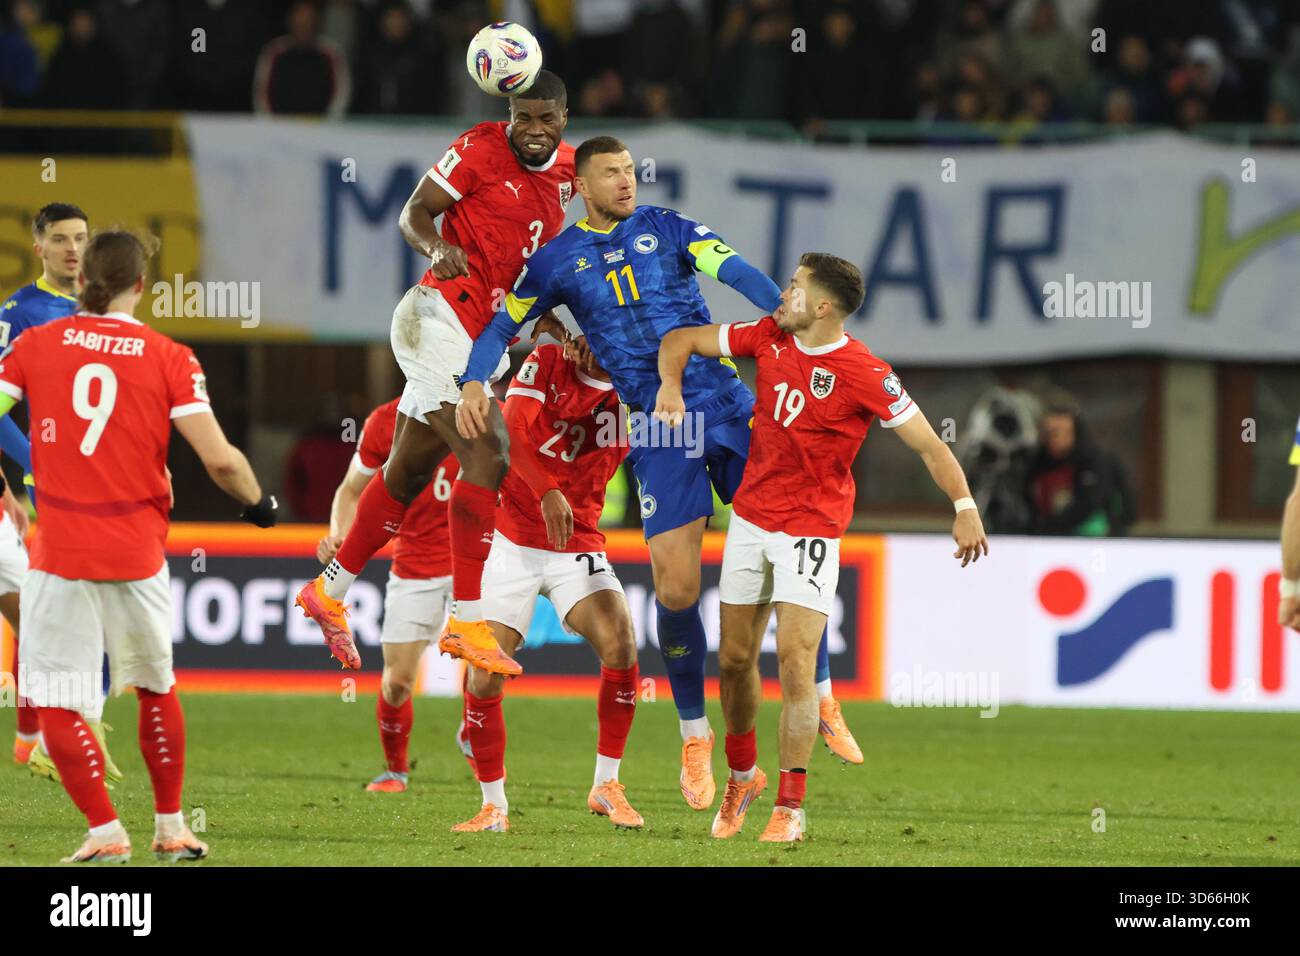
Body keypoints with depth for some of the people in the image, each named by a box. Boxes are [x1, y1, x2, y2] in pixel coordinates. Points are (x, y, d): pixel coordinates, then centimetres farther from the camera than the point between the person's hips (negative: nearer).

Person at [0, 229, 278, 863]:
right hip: (137, 551, 2)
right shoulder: (170, 358, -2)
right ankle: (170, 829, 28)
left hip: (59, 551, -2)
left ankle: (106, 833, -5)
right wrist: (257, 502, 10)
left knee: (52, 701, 4)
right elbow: (220, 459, -9)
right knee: (156, 687, 21)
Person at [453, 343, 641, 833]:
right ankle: (494, 805, 12)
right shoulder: (547, 363, -3)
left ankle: (606, 784, -4)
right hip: (512, 540, -1)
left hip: (578, 544, 1)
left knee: (620, 645, -21)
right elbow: (511, 435, -17)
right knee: (485, 678, -5)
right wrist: (547, 492, -30)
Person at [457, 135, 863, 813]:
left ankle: (823, 704, 13)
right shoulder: (559, 259, 9)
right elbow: (501, 325, 15)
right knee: (676, 586, -10)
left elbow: (733, 270, -7)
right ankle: (694, 736, 8)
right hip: (656, 426, -1)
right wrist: (474, 383, -4)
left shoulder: (665, 227, 7)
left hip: (728, 406, 1)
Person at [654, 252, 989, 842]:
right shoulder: (769, 337, -1)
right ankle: (743, 777, 32)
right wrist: (671, 384, -12)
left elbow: (928, 445, -14)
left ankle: (790, 807, -8)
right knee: (734, 658, 10)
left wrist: (964, 506, -26)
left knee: (795, 659, -14)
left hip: (812, 529, -5)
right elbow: (681, 341, 9)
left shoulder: (865, 375, -16)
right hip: (751, 516, 5)